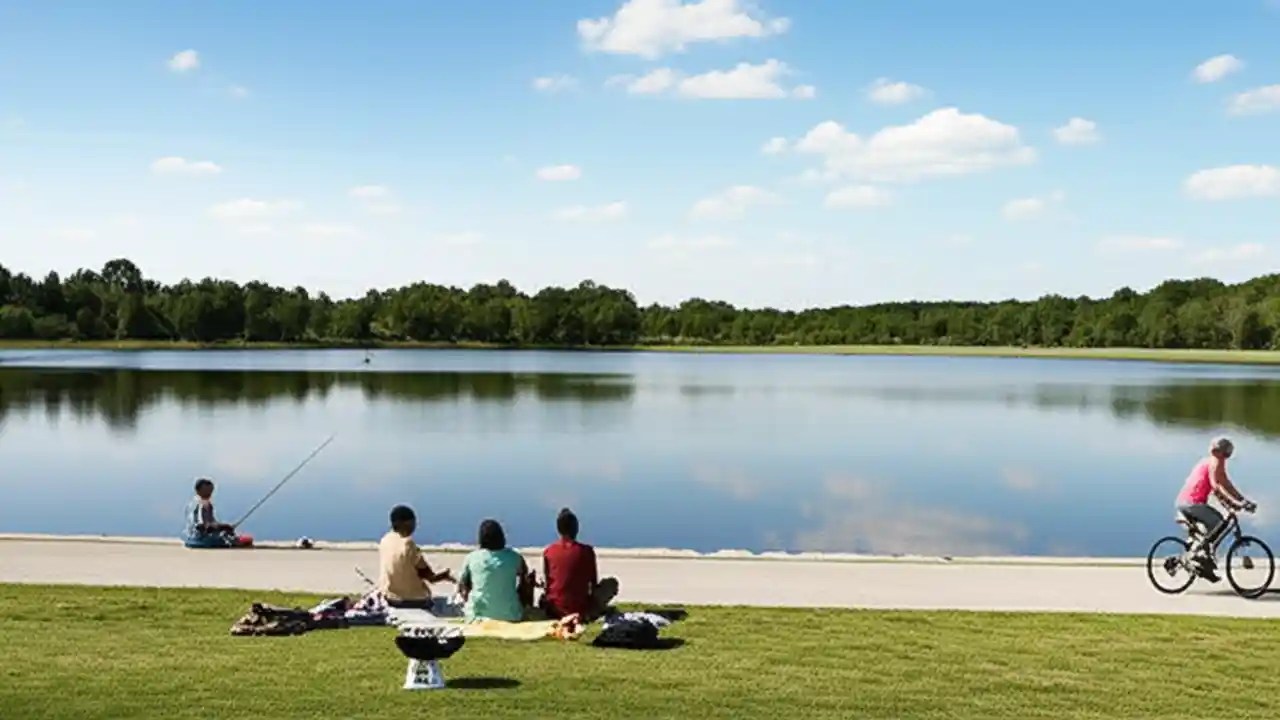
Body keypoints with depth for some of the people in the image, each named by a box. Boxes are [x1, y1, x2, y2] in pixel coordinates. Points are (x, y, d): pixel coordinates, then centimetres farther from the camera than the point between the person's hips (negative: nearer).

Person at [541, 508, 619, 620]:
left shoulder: (548, 551, -4)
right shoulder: (586, 551, -11)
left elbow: (547, 583, 4)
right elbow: (594, 584, -1)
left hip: (554, 610, 3)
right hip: (580, 609, -3)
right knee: (611, 583, 17)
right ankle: (590, 614, 16)